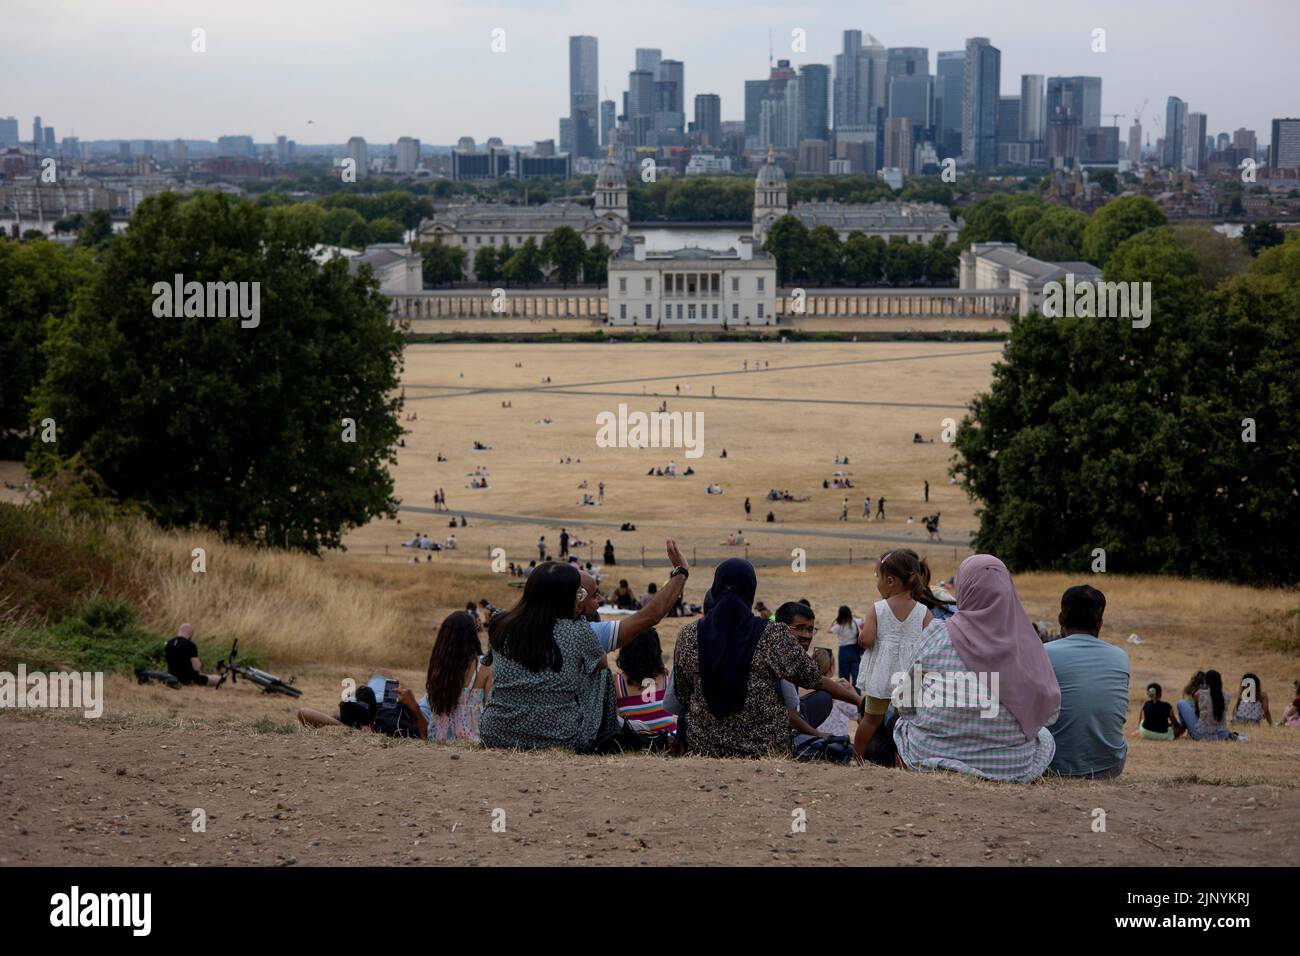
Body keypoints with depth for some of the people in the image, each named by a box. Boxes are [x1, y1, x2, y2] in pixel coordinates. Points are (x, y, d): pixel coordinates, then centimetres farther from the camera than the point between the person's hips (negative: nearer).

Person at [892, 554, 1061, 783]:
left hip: (932, 755, 0)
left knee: (902, 723, 33)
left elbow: (906, 705, -2)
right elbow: (1050, 712, -2)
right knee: (1044, 736, 34)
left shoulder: (938, 636, -12)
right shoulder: (1026, 644, -11)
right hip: (1011, 765, 1)